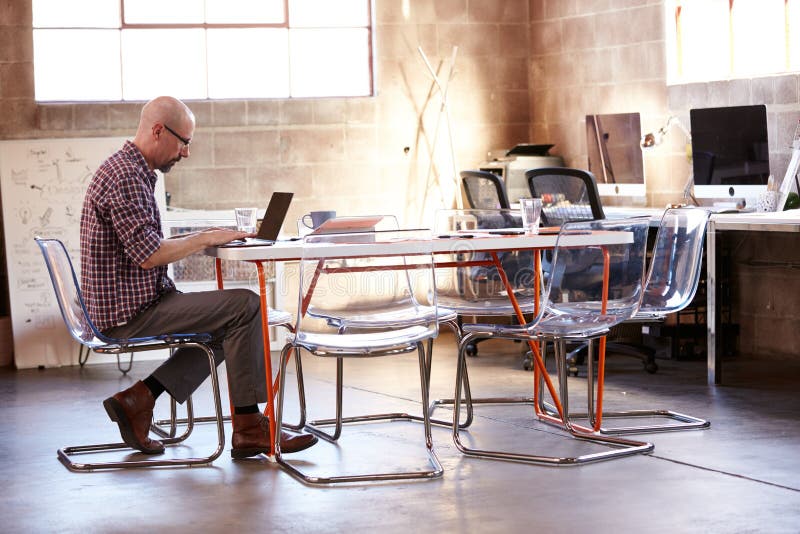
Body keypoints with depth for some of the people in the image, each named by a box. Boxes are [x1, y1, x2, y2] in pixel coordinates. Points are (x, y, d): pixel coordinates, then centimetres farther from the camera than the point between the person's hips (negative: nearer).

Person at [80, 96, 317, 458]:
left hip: (136, 302, 11)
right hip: (129, 312, -11)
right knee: (246, 307, -14)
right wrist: (204, 239, -12)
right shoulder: (125, 177, -17)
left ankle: (140, 398, 8)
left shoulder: (132, 170, 16)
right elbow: (148, 255, -24)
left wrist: (203, 238, 8)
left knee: (227, 324, 17)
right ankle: (248, 428, -7)